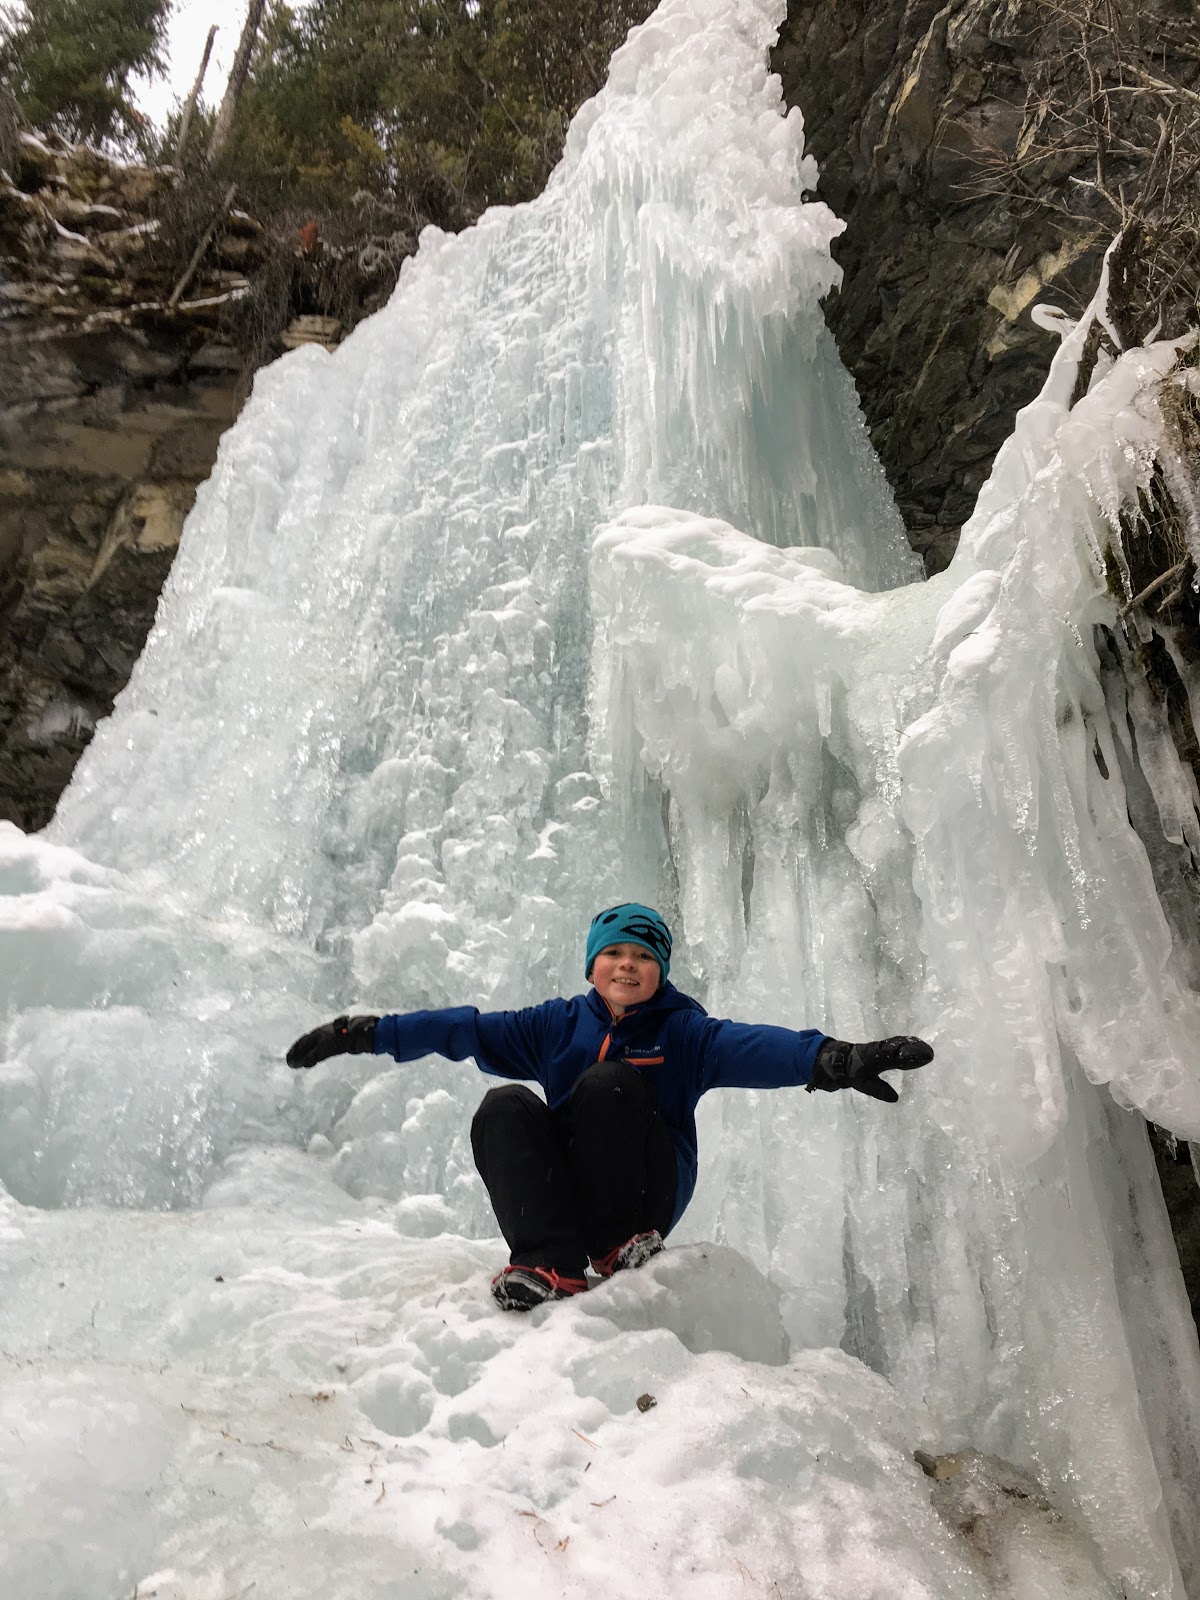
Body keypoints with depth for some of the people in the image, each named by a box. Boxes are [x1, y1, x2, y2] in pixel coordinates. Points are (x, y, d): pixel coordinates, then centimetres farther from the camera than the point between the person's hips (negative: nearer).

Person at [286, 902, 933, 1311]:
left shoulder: (683, 1030, 2)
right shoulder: (559, 1023, 10)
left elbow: (752, 1046, -17)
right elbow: (470, 1029, 4)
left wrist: (831, 1059, -37)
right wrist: (369, 1032, -5)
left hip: (645, 1196, -3)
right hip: (559, 1197, 3)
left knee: (607, 1082, -26)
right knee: (506, 1107, -22)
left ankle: (619, 1244, -18)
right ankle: (553, 1264, -32)